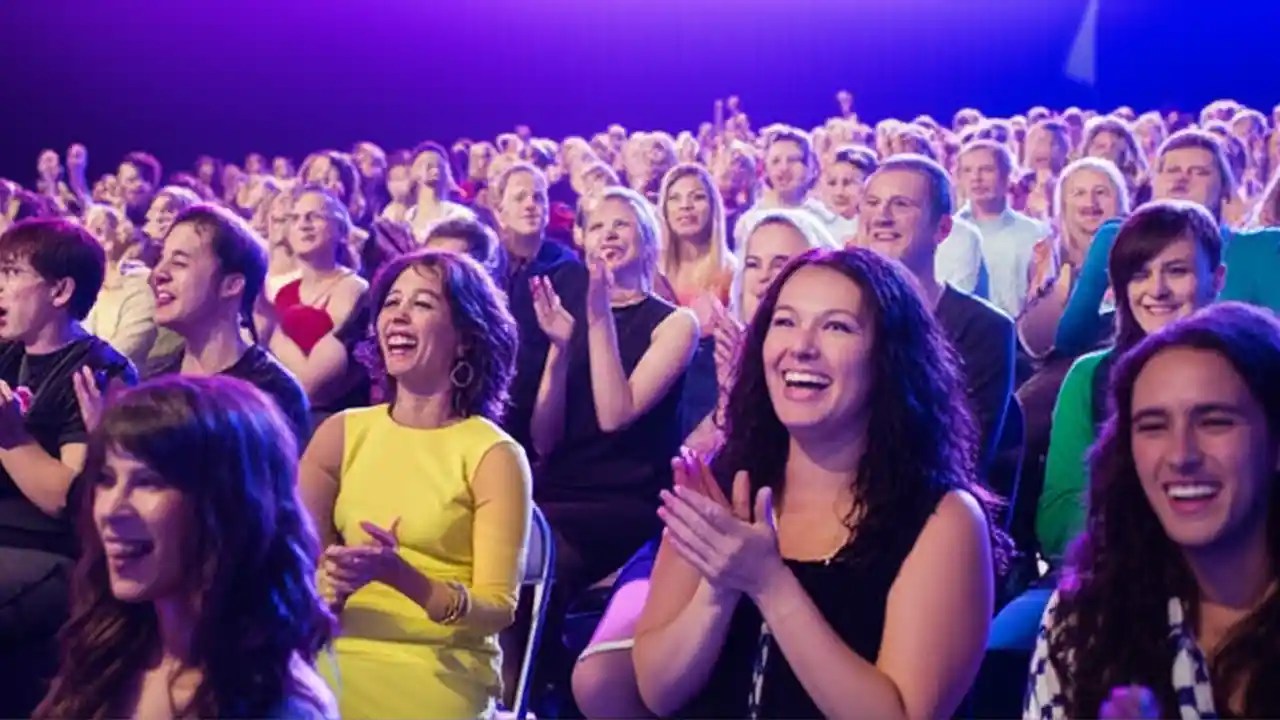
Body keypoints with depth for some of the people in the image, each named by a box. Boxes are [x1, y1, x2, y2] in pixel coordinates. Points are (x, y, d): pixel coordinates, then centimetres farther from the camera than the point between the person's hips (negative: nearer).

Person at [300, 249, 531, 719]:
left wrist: (399, 575, -24)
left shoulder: (493, 455, -2)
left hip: (439, 673, -2)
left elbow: (498, 609, -8)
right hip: (338, 658, 3)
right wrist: (332, 584, -20)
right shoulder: (342, 433, 9)